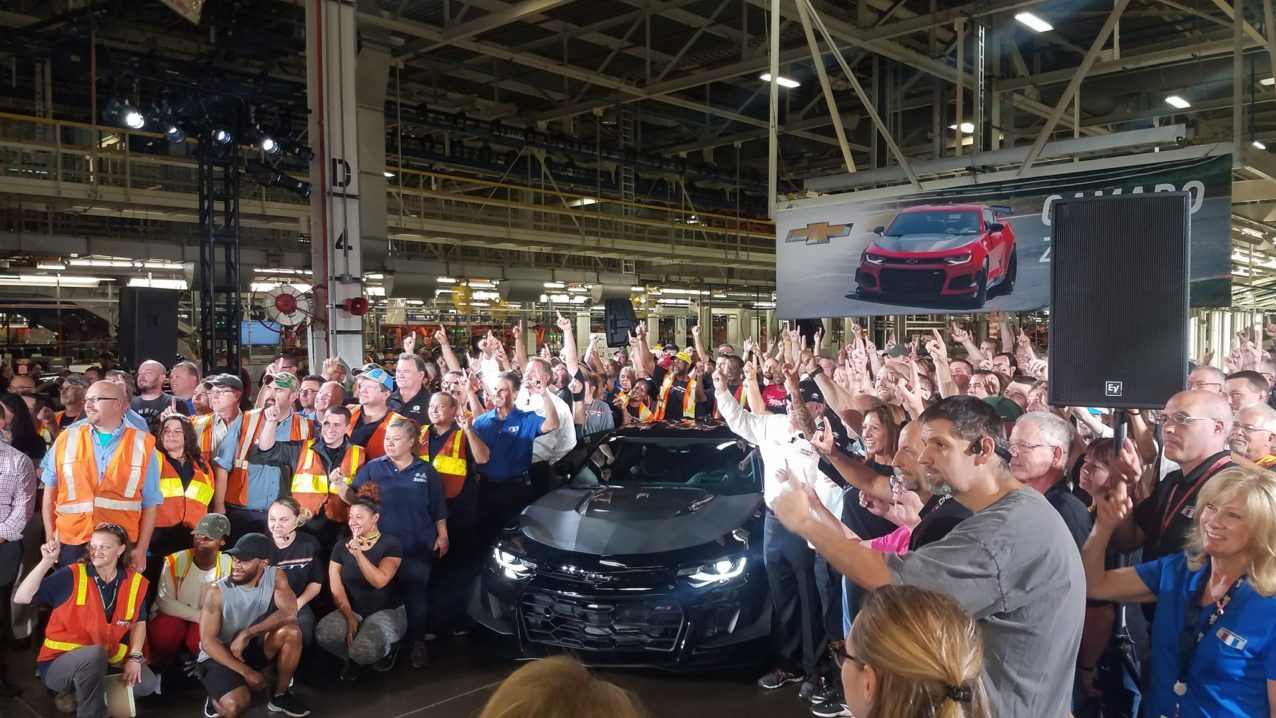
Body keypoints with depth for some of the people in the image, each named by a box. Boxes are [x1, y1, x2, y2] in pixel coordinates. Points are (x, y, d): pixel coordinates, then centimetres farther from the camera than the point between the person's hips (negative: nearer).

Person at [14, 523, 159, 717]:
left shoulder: (134, 582, -2)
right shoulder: (72, 576, -11)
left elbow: (138, 621, 6)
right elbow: (22, 598, -18)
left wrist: (135, 657, -8)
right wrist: (47, 561, -26)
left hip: (105, 661, 5)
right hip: (60, 662, -5)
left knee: (146, 684, -14)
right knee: (95, 653, -37)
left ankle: (79, 691, 8)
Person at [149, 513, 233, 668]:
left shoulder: (229, 566, -16)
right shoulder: (175, 561, -15)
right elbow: (164, 602, -14)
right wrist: (200, 616, -24)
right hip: (177, 616, 1)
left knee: (199, 641, -32)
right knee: (162, 634, -31)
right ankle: (163, 664, 4)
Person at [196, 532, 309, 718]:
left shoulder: (275, 577, -13)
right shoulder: (217, 591, -19)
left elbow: (289, 613, -26)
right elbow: (207, 641, -19)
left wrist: (246, 634, -31)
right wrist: (245, 671, -23)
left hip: (254, 648, 4)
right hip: (219, 656, -3)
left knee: (290, 631, -26)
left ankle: (280, 695, -6)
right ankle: (218, 696, 8)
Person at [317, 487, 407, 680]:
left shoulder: (391, 545, -10)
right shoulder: (340, 547, 2)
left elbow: (379, 581, -24)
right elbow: (336, 588, -2)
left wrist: (358, 553, -33)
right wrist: (349, 618, -14)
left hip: (387, 611, -4)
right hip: (352, 610, 4)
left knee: (363, 651, -31)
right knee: (324, 634, -28)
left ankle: (386, 649, 6)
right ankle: (353, 657, 4)